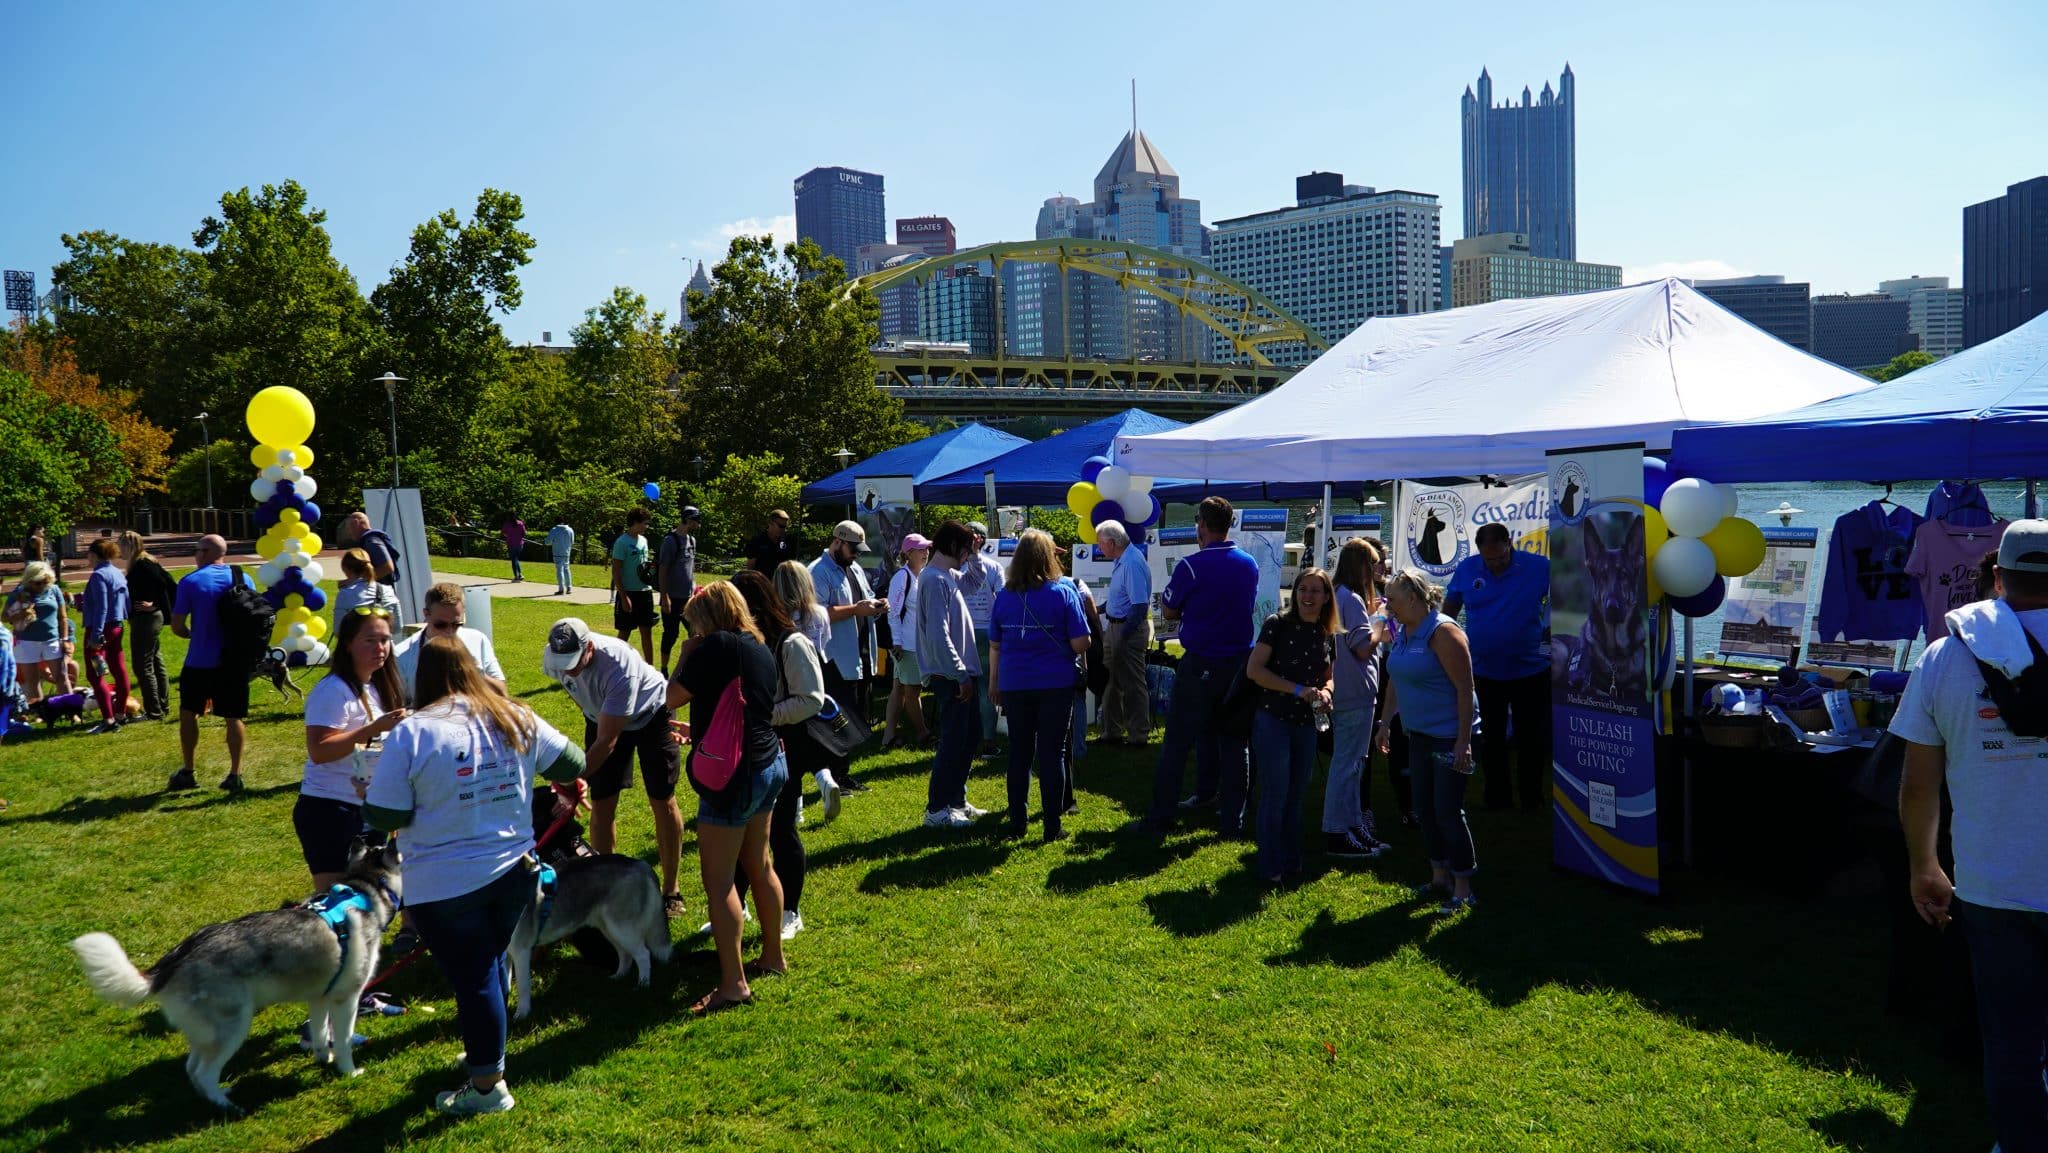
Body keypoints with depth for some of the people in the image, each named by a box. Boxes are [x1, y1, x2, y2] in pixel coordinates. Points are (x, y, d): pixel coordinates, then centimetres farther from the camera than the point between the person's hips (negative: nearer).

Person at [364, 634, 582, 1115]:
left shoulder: (412, 733, -14)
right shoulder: (516, 719, -1)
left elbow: (384, 818, -11)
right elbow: (572, 764, 8)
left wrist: (368, 796, 10)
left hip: (445, 885, -5)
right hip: (514, 872, 5)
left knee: (472, 978, 6)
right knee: (491, 965, 23)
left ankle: (488, 1085, 17)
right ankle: (487, 1054, 39)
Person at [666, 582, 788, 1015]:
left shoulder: (718, 645, -16)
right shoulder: (761, 649, 9)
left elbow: (673, 698, -9)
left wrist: (685, 656, 4)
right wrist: (702, 731, 32)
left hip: (736, 773, -9)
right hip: (770, 764, 9)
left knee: (718, 880, -3)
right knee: (758, 866, 20)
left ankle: (733, 983, -1)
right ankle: (773, 955, 32)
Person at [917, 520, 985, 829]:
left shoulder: (949, 576, 12)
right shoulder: (935, 580, -17)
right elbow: (939, 635, -23)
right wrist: (961, 675, -22)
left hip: (960, 673, 10)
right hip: (950, 677, -10)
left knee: (971, 735, 16)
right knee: (954, 741, -4)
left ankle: (956, 800, 26)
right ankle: (937, 809, 5)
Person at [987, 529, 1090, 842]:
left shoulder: (1004, 596, 2)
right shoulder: (1064, 592, -7)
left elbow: (994, 646, 7)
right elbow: (1080, 644, -10)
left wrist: (993, 683, 17)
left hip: (1014, 685, 3)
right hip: (1055, 685, -3)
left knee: (1019, 754, 13)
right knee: (1052, 754, 5)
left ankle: (1017, 823, 19)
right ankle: (1052, 827, 8)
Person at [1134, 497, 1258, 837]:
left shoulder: (1191, 566, -13)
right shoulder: (1250, 564, 4)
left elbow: (1168, 612, -2)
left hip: (1200, 665, -5)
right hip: (1239, 662, 5)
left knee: (1177, 743, 2)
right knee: (1234, 741, 10)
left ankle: (1160, 817, 6)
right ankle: (1233, 819, 15)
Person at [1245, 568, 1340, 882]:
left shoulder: (1328, 635, 5)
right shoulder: (1277, 624, -11)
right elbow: (1254, 669, -15)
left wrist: (1325, 692, -6)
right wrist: (1297, 690, -22)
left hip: (1306, 724, 5)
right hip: (1273, 720, -5)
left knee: (1295, 795, 14)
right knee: (1275, 795, -3)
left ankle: (1291, 862, 26)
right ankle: (1270, 868, 8)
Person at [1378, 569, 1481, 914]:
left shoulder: (1442, 632, -18)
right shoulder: (1402, 632, 8)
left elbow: (1465, 688, -21)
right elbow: (1395, 681, 20)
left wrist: (1463, 742, -23)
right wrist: (1385, 723, 19)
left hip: (1450, 737, -8)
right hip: (1419, 735, 9)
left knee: (1448, 811, -6)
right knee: (1425, 808, 13)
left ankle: (1463, 888, 5)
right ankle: (1439, 876, 27)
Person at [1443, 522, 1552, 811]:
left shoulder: (1539, 567, -12)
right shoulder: (1466, 569, -4)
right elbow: (1449, 608, 8)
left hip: (1530, 670, -2)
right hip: (1485, 671, 2)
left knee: (1530, 737, 9)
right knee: (1491, 737, 14)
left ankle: (1532, 798, 23)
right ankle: (1497, 796, 27)